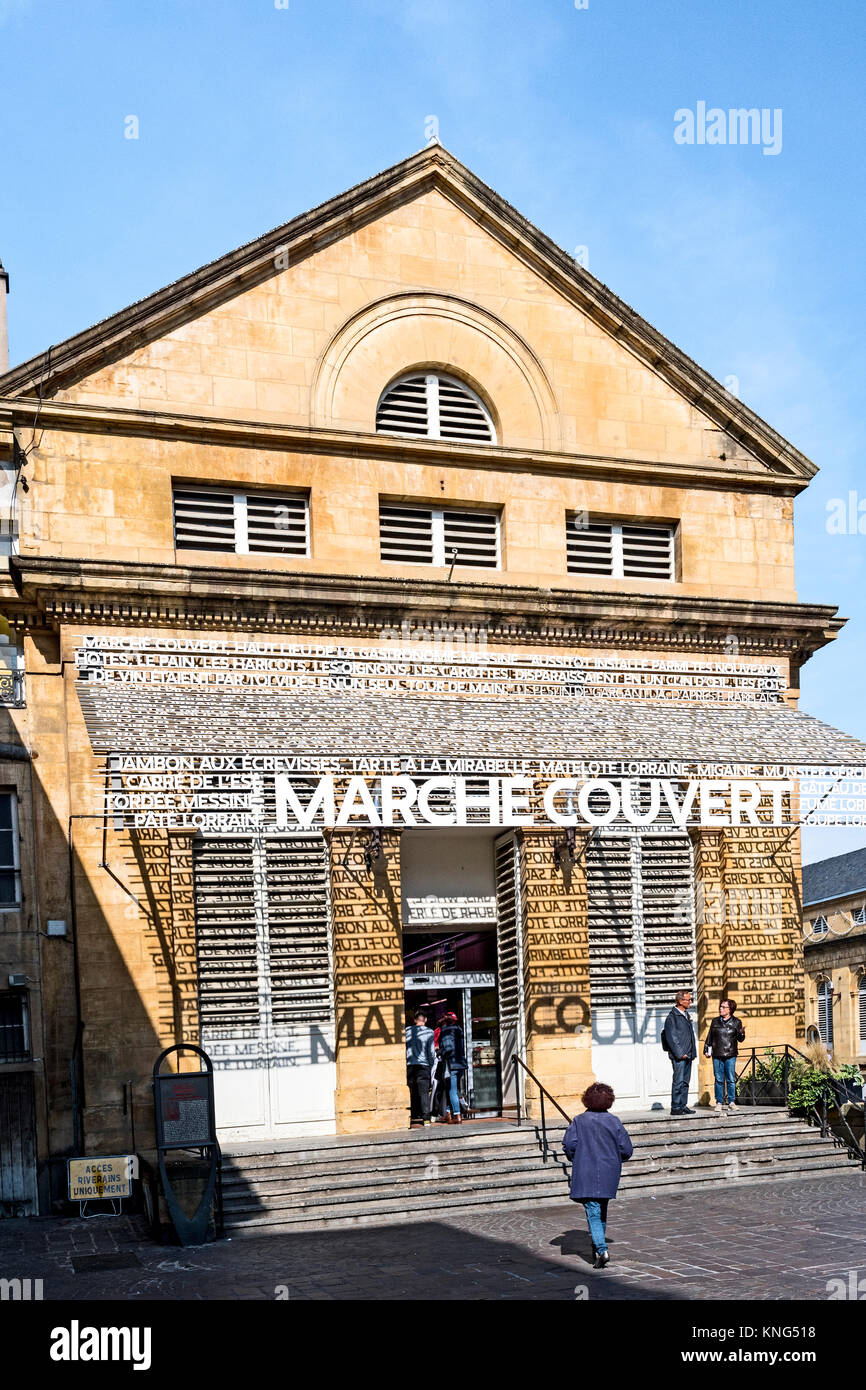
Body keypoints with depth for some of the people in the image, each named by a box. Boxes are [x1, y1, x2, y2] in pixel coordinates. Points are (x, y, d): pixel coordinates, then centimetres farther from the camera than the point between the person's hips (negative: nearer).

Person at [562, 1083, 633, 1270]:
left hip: (586, 1174, -2)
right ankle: (598, 1244, 28)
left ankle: (601, 1249, -19)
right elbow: (627, 1149, -2)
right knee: (602, 1210, 20)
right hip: (609, 1173, 2)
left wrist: (575, 1159, 9)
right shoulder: (614, 1122, -1)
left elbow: (569, 1144, -12)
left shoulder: (579, 1121, -4)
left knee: (593, 1212, -4)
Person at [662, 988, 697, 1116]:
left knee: (685, 1081, 10)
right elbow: (671, 1037, -13)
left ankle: (683, 1106, 16)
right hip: (679, 1056, -8)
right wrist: (680, 1053, -16)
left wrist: (692, 1052, 16)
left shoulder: (687, 1014, 16)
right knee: (678, 1081, -7)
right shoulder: (672, 1017, -10)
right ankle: (675, 1108, -3)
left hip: (687, 1055, 8)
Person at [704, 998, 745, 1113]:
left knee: (731, 1079, -1)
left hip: (730, 1055, -2)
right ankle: (719, 1102, 6)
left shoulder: (736, 1022, 6)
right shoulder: (715, 1021, 12)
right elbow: (709, 1037, 16)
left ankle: (731, 1102, 7)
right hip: (717, 1055, 2)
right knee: (719, 1079, 1)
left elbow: (740, 1039, 3)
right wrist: (707, 1050, 12)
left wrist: (742, 1033, -18)